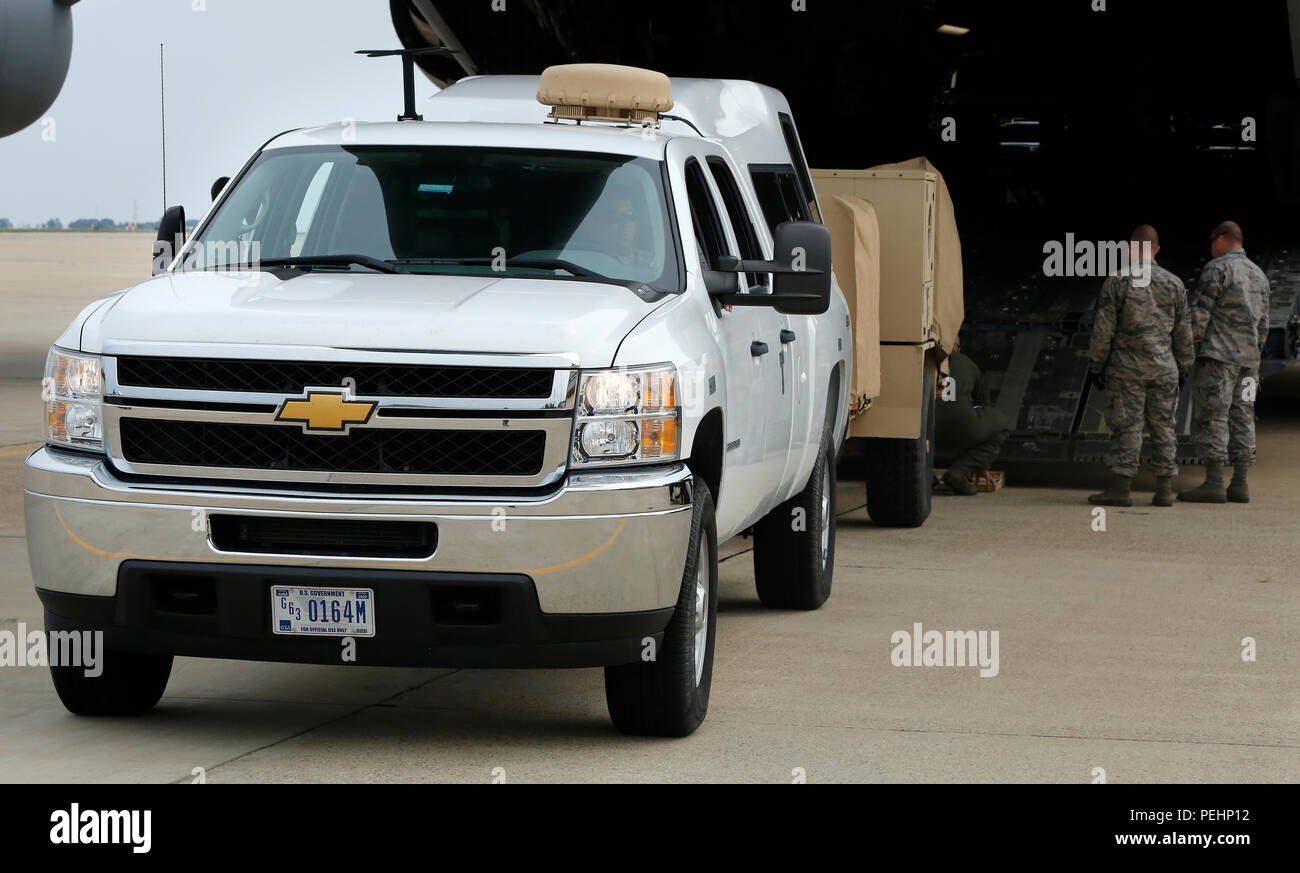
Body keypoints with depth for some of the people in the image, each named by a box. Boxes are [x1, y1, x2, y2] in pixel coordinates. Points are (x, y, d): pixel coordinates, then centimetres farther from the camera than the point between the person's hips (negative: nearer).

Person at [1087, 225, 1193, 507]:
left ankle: (1121, 487, -4)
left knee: (1127, 427, -2)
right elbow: (1184, 332, 10)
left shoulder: (1117, 282, -5)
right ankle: (1165, 489, 5)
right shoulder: (1174, 284, 5)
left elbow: (1103, 330, -6)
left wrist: (1096, 365, 2)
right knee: (1162, 426, 6)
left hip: (1127, 369, -3)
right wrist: (1183, 368, 18)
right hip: (1164, 368, 3)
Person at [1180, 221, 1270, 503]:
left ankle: (1213, 484, -14)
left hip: (1218, 354, -8)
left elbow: (1199, 313, -14)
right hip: (1247, 358, 8)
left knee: (1210, 418, -9)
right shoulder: (1259, 275, 16)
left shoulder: (1217, 268, -8)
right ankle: (1239, 485, 4)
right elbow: (1261, 325, 18)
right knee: (1241, 418, 7)